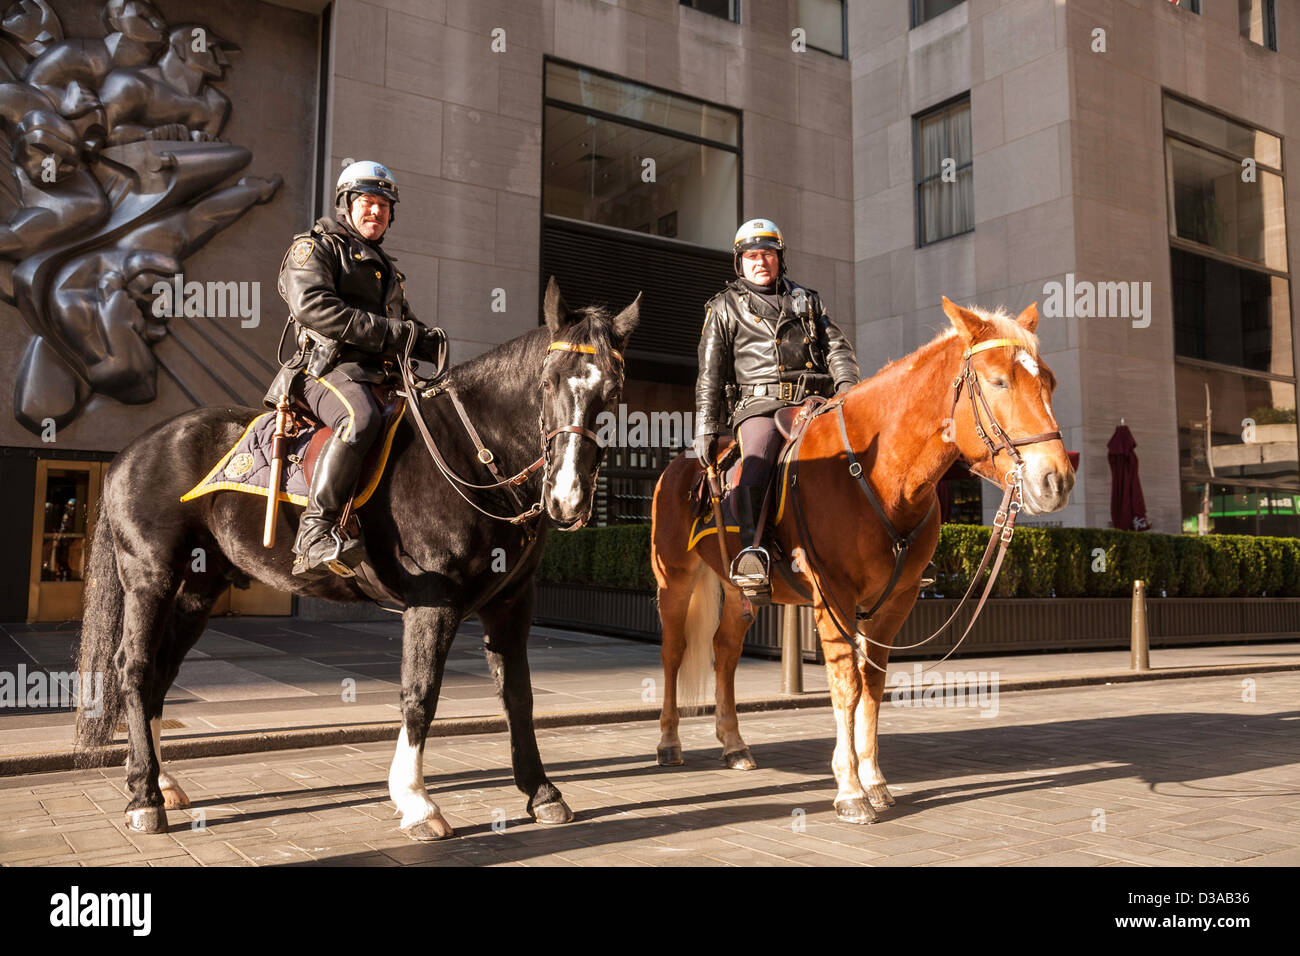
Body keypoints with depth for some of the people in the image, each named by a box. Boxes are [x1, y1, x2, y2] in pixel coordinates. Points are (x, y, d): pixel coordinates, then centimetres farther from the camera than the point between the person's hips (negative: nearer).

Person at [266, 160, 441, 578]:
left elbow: (401, 326, 36)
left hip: (380, 375, 8)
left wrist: (424, 338, 10)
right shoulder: (314, 247, 8)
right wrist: (386, 332, -16)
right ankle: (314, 533, -39)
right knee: (360, 419, -37)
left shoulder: (386, 269, 33)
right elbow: (312, 306, -11)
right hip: (330, 366, -8)